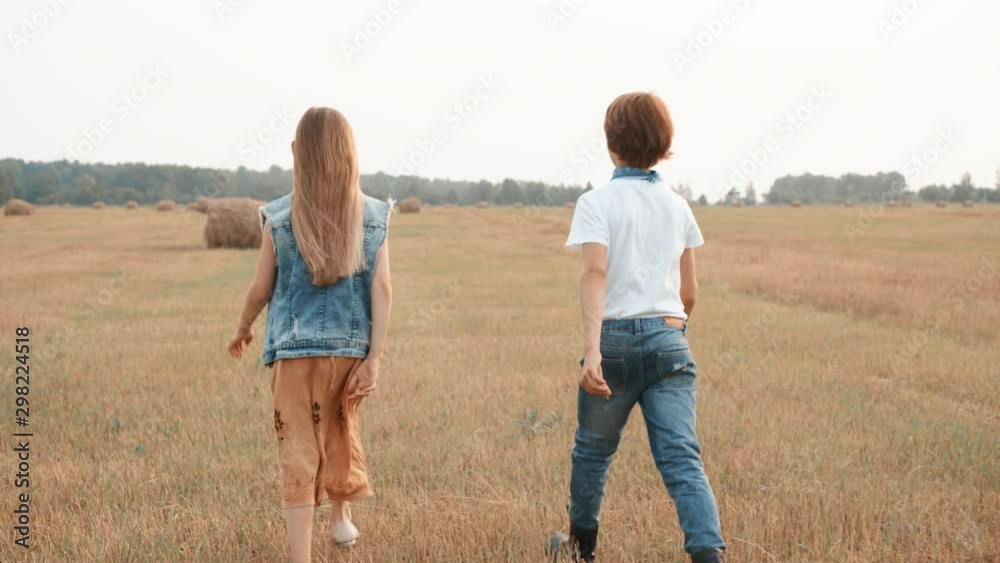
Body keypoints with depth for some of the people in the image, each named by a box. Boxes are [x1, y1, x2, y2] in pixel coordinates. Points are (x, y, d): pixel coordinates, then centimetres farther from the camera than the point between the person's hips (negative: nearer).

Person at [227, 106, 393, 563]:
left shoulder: (278, 217, -5)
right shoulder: (373, 216, -1)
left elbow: (261, 289, 1)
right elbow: (382, 288, -7)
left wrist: (242, 330, 20)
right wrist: (375, 358, -7)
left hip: (296, 346, -3)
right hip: (351, 346, 3)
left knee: (299, 452, 0)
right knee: (341, 431, 26)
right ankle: (341, 517, 47)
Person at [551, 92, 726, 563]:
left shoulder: (598, 202, -2)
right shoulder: (678, 206, 12)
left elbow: (595, 273, -18)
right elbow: (689, 294, 16)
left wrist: (592, 349, -27)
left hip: (617, 336, -3)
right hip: (670, 340, 3)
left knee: (593, 449, 18)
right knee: (681, 459, -3)